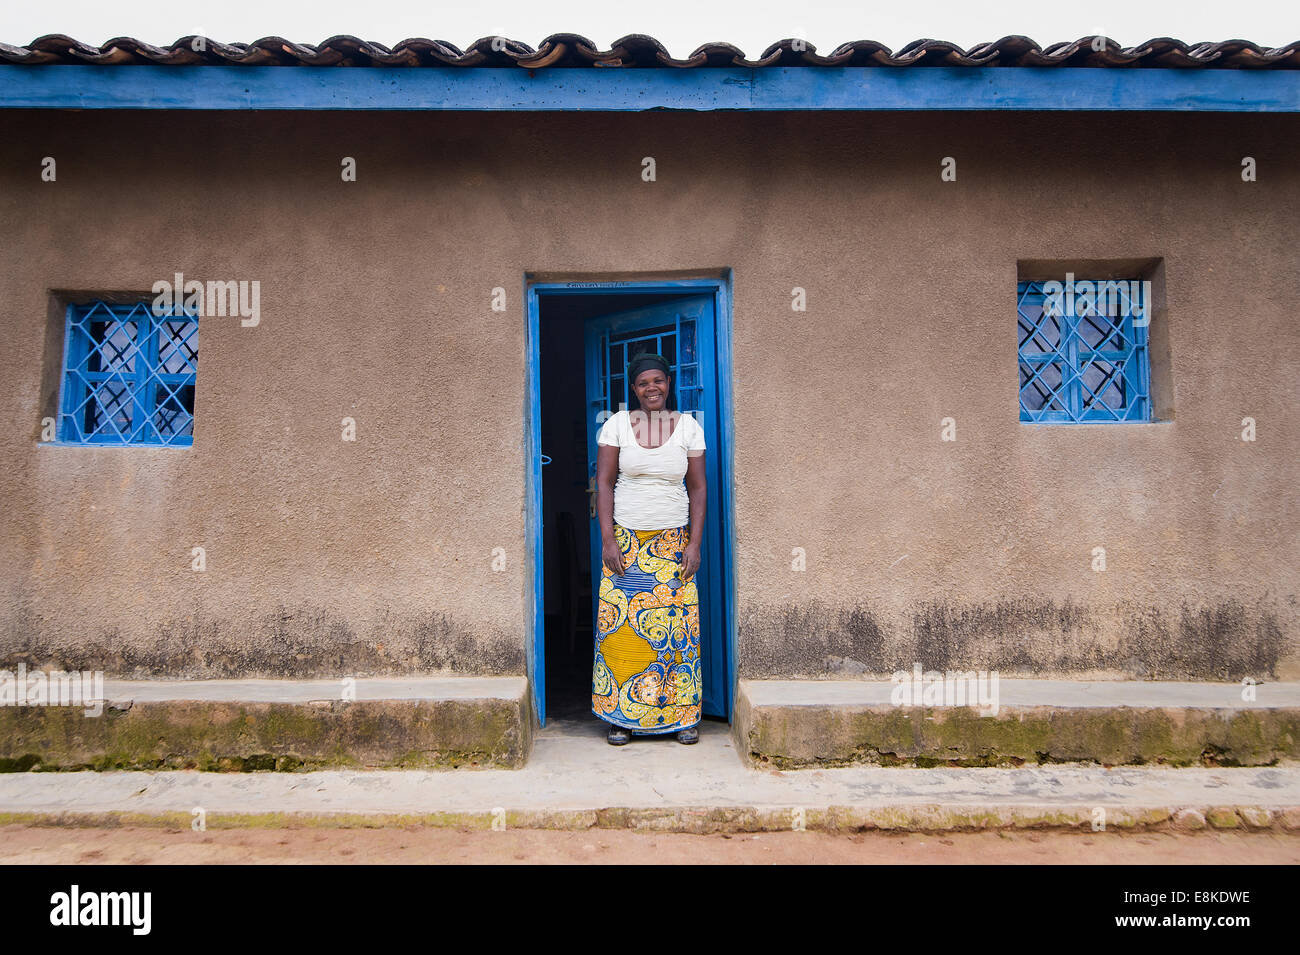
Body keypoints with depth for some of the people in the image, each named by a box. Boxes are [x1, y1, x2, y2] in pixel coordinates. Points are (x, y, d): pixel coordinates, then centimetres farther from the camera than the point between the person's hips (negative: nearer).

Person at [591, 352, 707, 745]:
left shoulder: (689, 427, 3)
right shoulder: (617, 424, 1)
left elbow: (698, 489, 4)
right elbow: (604, 482, 1)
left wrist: (694, 544, -3)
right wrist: (608, 539, -7)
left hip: (673, 542, 1)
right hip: (626, 539, 0)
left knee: (678, 627, 0)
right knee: (621, 624, -2)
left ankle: (683, 715, 13)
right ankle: (622, 716, 11)